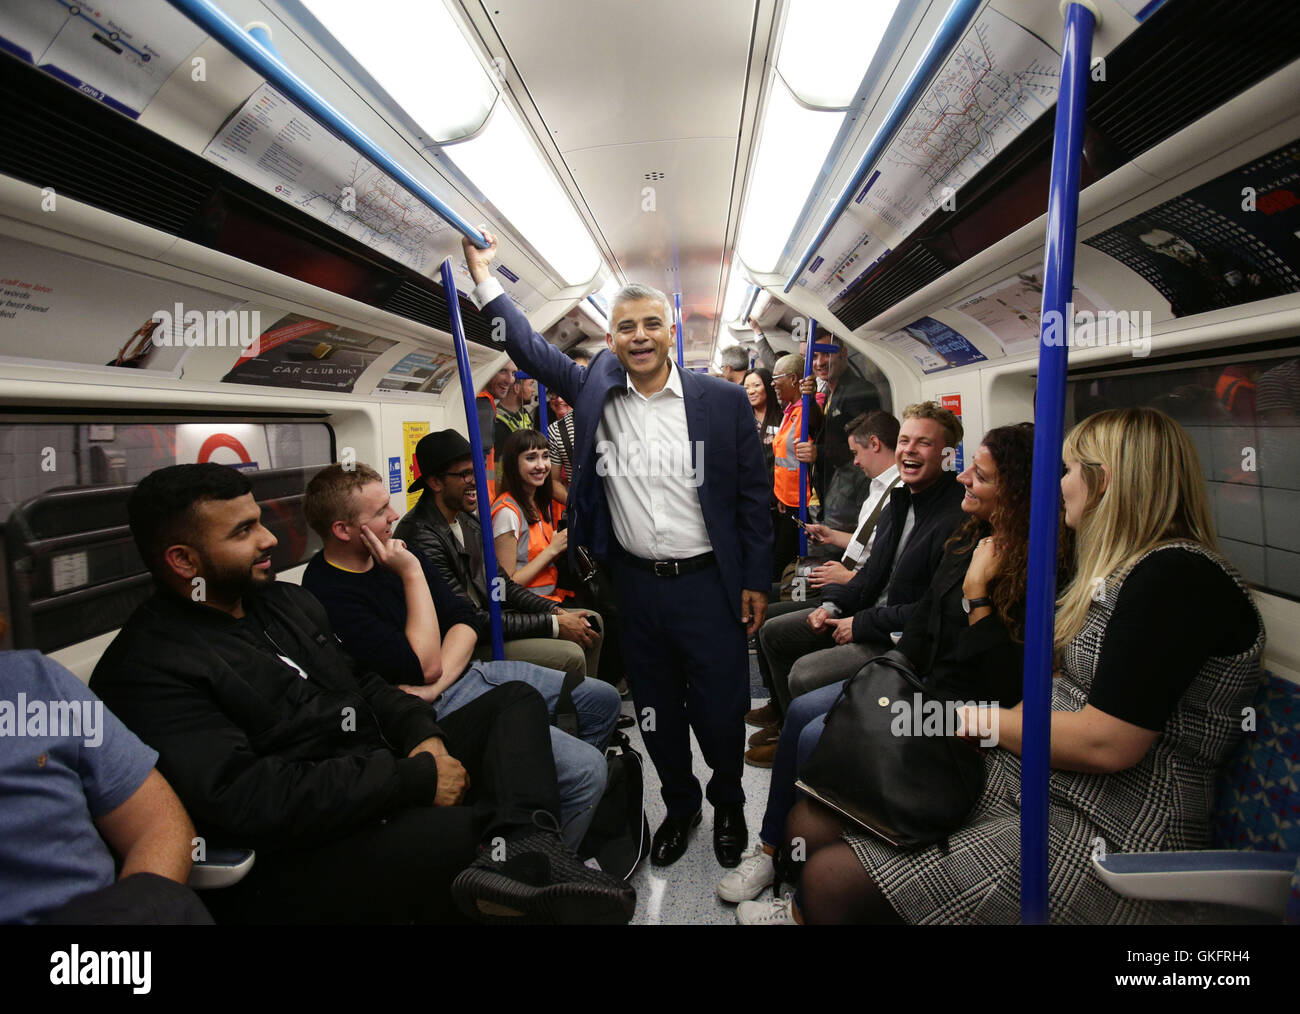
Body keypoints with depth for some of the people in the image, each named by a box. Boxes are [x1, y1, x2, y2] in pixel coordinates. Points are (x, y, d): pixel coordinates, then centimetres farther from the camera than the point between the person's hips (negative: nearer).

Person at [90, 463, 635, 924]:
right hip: (298, 862, -10)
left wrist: (423, 734, -3)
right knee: (475, 833, -38)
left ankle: (521, 852, -25)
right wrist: (416, 780, -22)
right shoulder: (146, 671, -13)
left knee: (515, 702, -2)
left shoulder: (286, 600, 15)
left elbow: (363, 684, 19)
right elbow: (246, 797, -24)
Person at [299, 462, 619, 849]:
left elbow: (465, 620, 5)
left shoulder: (393, 554, 7)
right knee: (586, 766, -20)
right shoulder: (328, 596, -19)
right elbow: (425, 666, -23)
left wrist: (435, 683, -13)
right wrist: (412, 574, -20)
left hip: (466, 671, 9)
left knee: (602, 699, 11)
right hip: (437, 708, -9)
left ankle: (580, 803, 29)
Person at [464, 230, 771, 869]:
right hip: (635, 584, 3)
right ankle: (679, 805, 42)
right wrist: (483, 272, 4)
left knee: (721, 712, 9)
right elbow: (528, 346, 9)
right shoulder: (593, 391, 2)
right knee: (656, 712, 17)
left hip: (709, 584, -2)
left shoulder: (723, 401, -5)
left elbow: (753, 497, -2)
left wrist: (756, 581, -3)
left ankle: (727, 803, 39)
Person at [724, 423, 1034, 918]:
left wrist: (976, 591, -28)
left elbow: (999, 682, -26)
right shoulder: (969, 539, 2)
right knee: (803, 710, -3)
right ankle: (770, 847, 12)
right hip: (915, 677, 9)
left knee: (819, 739, -17)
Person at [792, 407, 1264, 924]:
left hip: (1100, 837, -9)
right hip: (1022, 780, 9)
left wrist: (992, 720, -8)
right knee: (814, 822, -3)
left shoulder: (1177, 576, -16)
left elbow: (1106, 743, -22)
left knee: (834, 881, -18)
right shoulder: (1126, 571, 16)